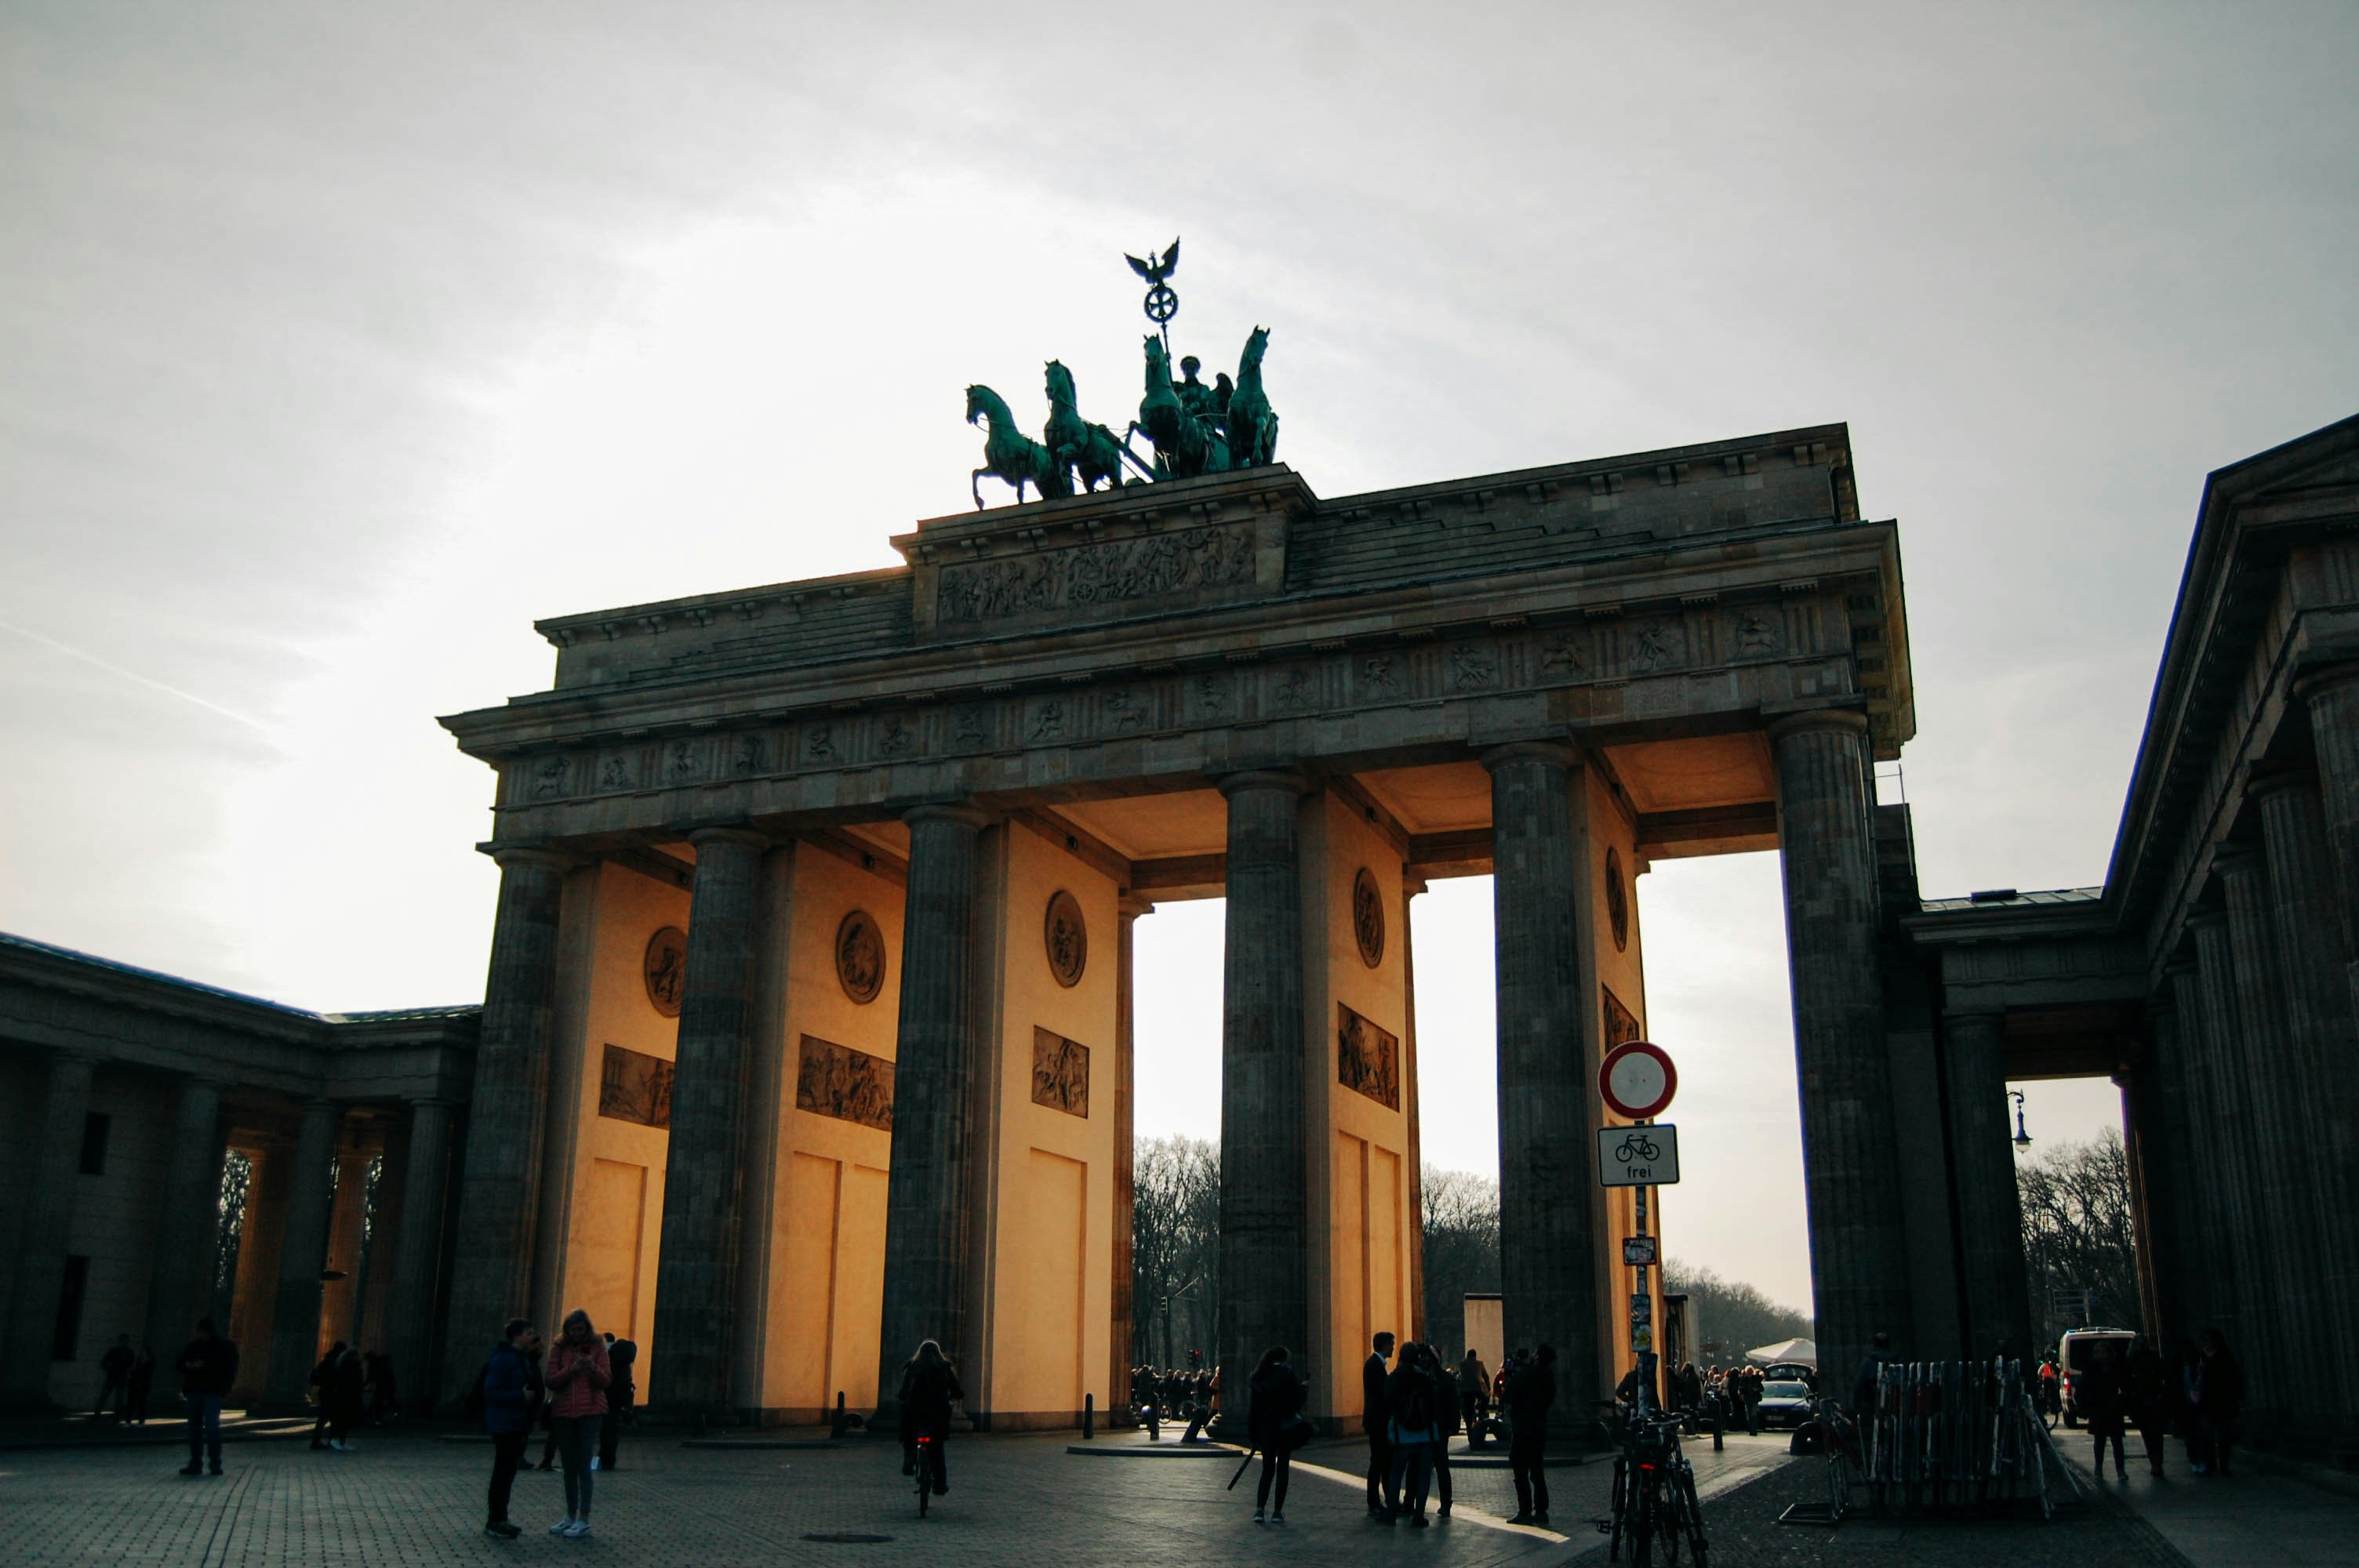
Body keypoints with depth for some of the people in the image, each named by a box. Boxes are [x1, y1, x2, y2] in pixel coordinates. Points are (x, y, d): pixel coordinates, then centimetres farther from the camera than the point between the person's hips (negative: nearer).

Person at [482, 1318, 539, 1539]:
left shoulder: (523, 1359, 15)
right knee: (503, 1472, -5)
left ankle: (499, 1519, 21)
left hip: (518, 1424, 9)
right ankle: (494, 1521, 2)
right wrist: (521, 1396, -24)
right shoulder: (502, 1359, -15)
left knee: (508, 1471, 14)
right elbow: (491, 1391, -20)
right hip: (504, 1424, -9)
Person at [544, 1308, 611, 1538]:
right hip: (563, 1412, 3)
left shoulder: (597, 1347, 1)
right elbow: (552, 1381, -1)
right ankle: (571, 1517, 20)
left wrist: (593, 1368, -22)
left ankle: (584, 1520, -6)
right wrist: (571, 1370, -18)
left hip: (589, 1411, -3)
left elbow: (607, 1380, -2)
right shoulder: (559, 1348, 5)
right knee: (569, 1466, 10)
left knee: (584, 1465, -8)